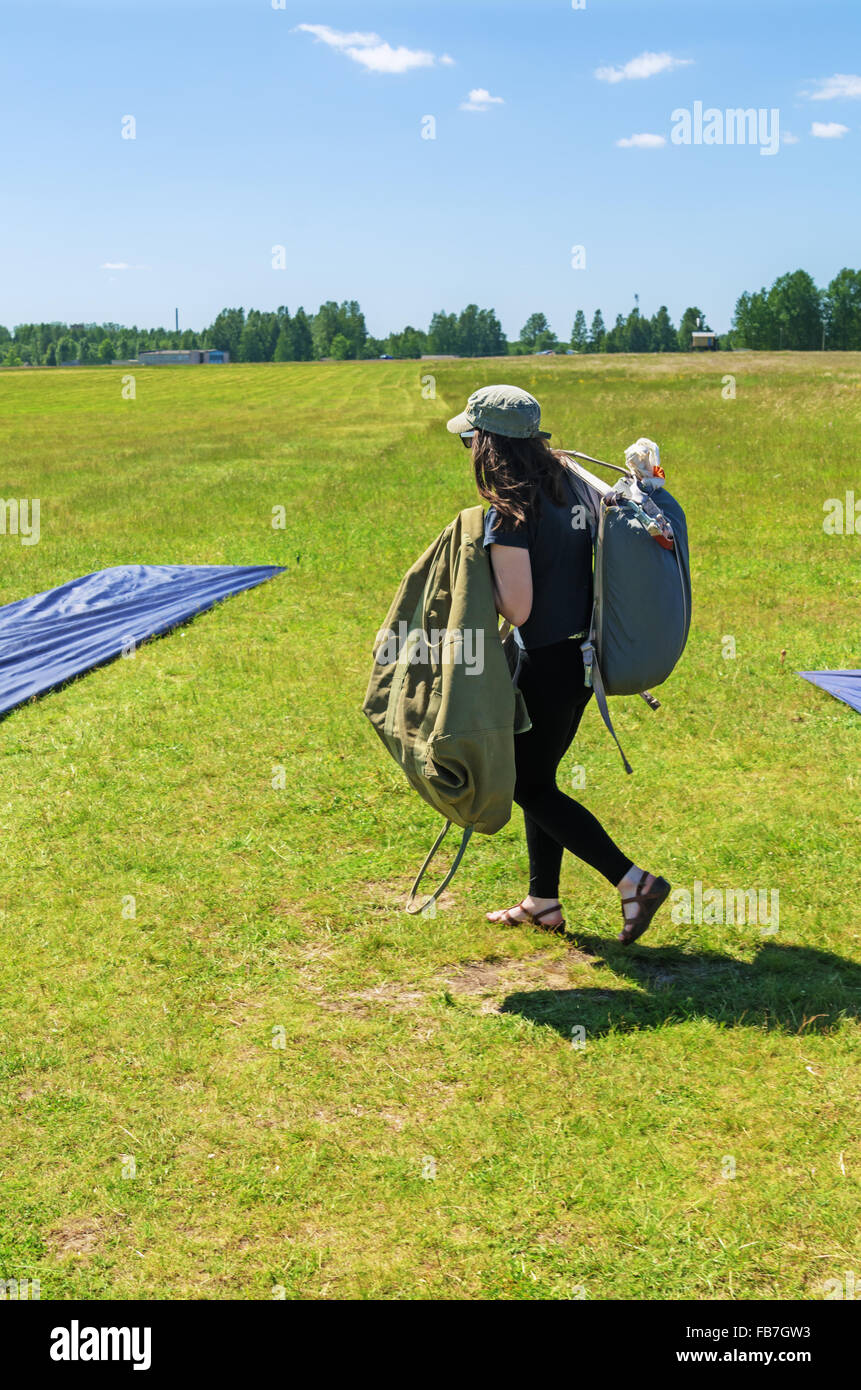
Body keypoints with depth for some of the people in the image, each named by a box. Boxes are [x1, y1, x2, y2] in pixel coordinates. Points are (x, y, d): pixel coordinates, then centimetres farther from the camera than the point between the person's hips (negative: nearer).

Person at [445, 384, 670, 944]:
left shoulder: (510, 516, -21)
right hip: (583, 657, 9)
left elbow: (517, 608, -22)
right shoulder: (567, 483, 3)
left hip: (549, 665, -9)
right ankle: (543, 902, 29)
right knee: (538, 776, 20)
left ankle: (635, 882, 0)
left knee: (529, 786, 6)